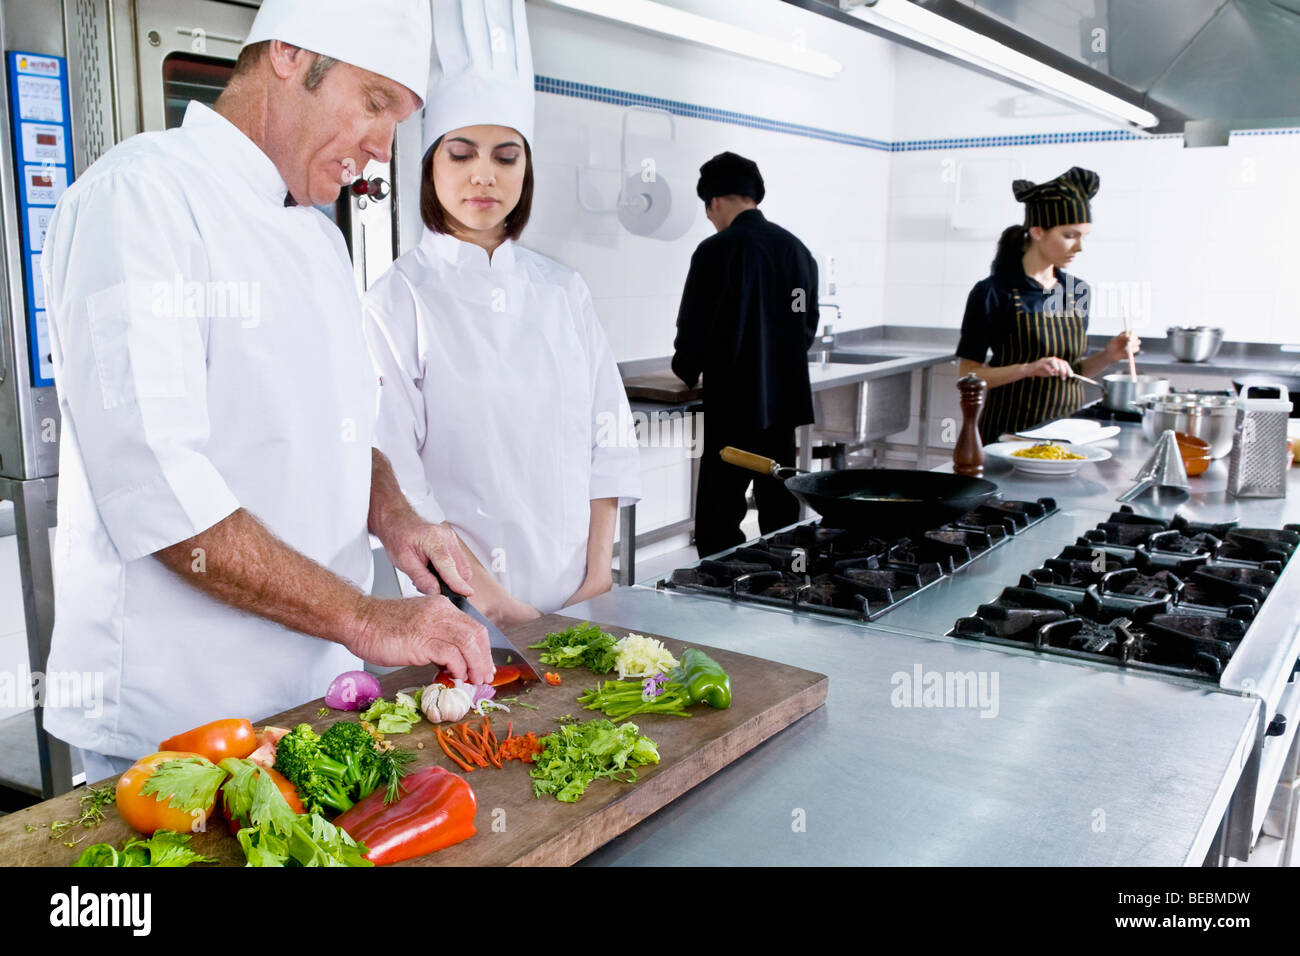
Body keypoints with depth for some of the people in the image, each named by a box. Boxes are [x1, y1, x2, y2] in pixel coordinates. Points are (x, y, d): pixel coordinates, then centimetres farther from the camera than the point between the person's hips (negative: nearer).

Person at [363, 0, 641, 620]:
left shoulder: (562, 291, 6)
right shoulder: (399, 300, -8)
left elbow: (605, 440, 6)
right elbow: (395, 479, -13)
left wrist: (597, 574, -2)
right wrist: (498, 605, -16)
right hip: (463, 607, -4)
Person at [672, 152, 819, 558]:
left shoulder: (717, 251, -12)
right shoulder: (797, 249, 7)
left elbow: (694, 327, -10)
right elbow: (809, 326, 14)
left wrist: (687, 371, 10)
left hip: (735, 405, -7)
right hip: (786, 401, 7)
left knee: (717, 526, -1)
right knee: (781, 518, 14)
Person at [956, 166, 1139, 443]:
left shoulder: (1078, 291, 9)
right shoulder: (994, 293, -9)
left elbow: (1073, 372, 17)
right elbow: (966, 376, -11)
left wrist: (1107, 356, 0)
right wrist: (1029, 369, -21)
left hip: (1066, 428, 5)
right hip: (1010, 429, -5)